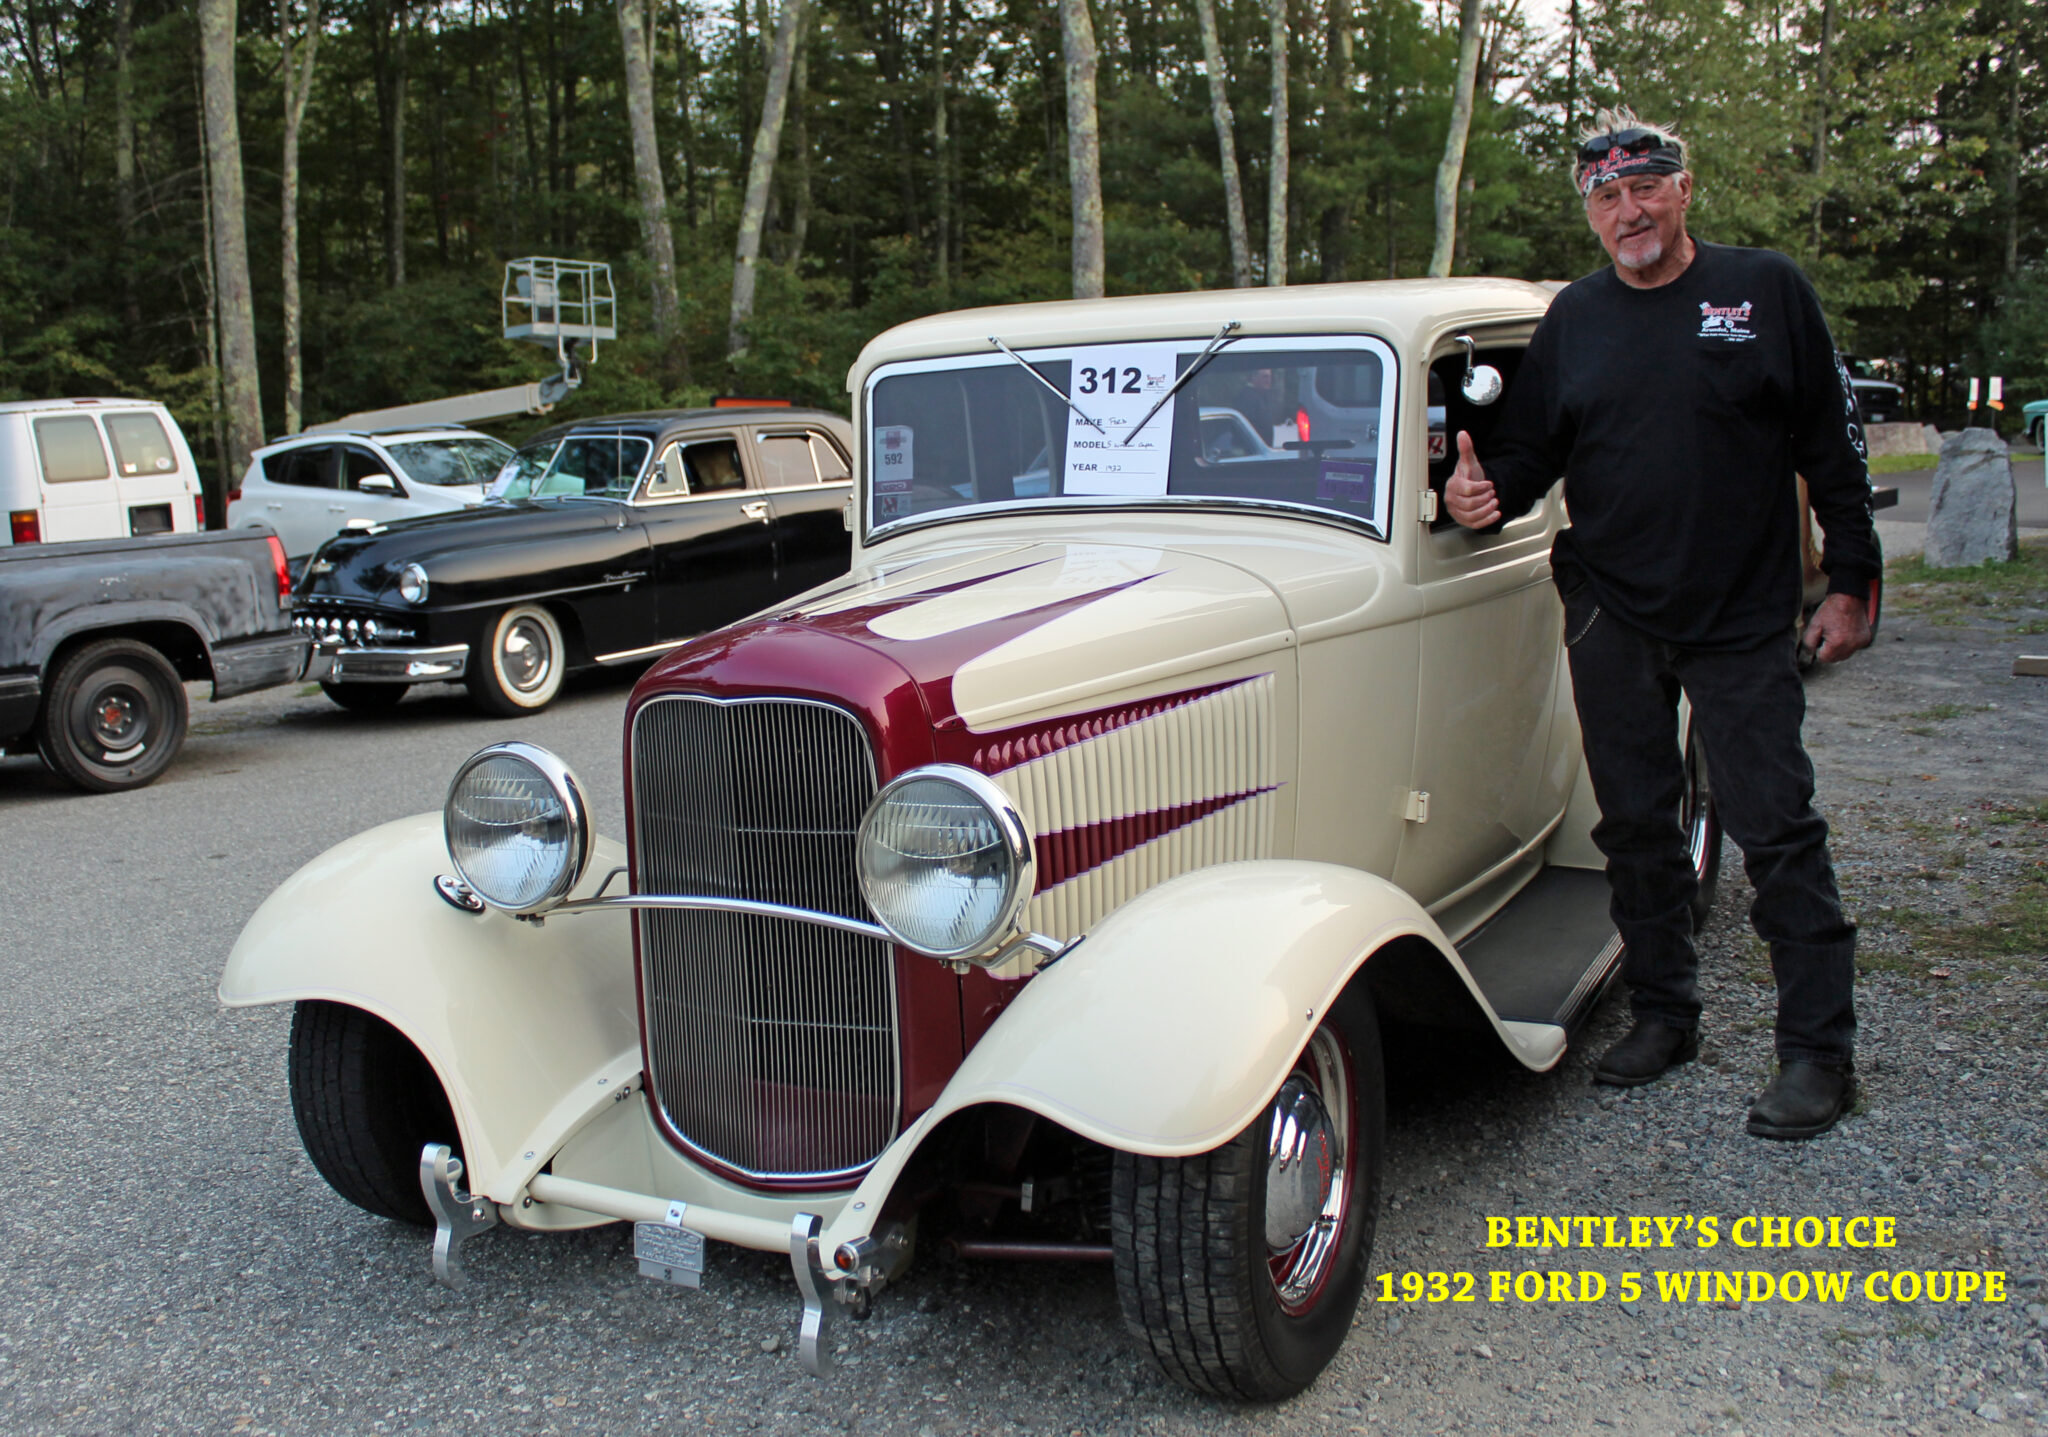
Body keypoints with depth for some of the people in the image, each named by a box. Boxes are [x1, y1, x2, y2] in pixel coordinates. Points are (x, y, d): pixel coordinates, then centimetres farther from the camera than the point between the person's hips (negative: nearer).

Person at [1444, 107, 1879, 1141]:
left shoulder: (1766, 292, 1)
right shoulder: (1574, 319, 8)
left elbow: (1831, 446, 2)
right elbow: (1529, 455, 11)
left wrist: (1850, 582, -2)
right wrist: (1484, 494, -12)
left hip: (1743, 619, -3)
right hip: (1610, 618, 3)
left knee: (1774, 826, -3)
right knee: (1635, 823, 9)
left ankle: (1819, 1049, 6)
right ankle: (1663, 1011, 24)